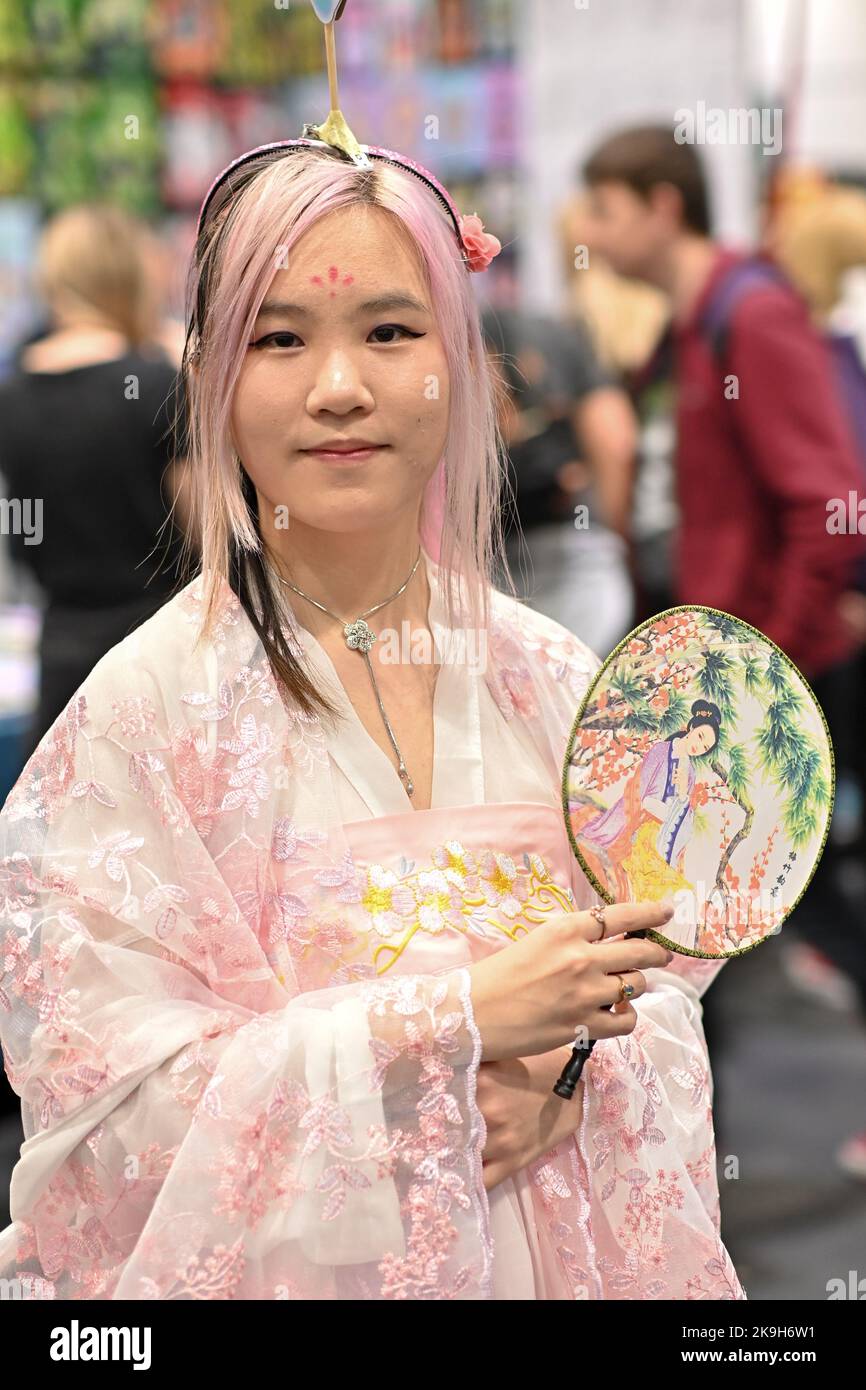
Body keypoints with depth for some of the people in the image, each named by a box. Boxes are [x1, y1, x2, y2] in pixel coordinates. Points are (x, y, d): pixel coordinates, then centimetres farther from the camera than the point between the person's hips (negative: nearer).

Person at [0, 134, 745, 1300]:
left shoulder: (554, 680, -3)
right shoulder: (148, 709, -15)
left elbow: (661, 992, 3)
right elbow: (104, 1093, -19)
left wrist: (572, 1084, -17)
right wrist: (461, 1019, -24)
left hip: (558, 1247, 3)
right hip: (283, 1264, -3)